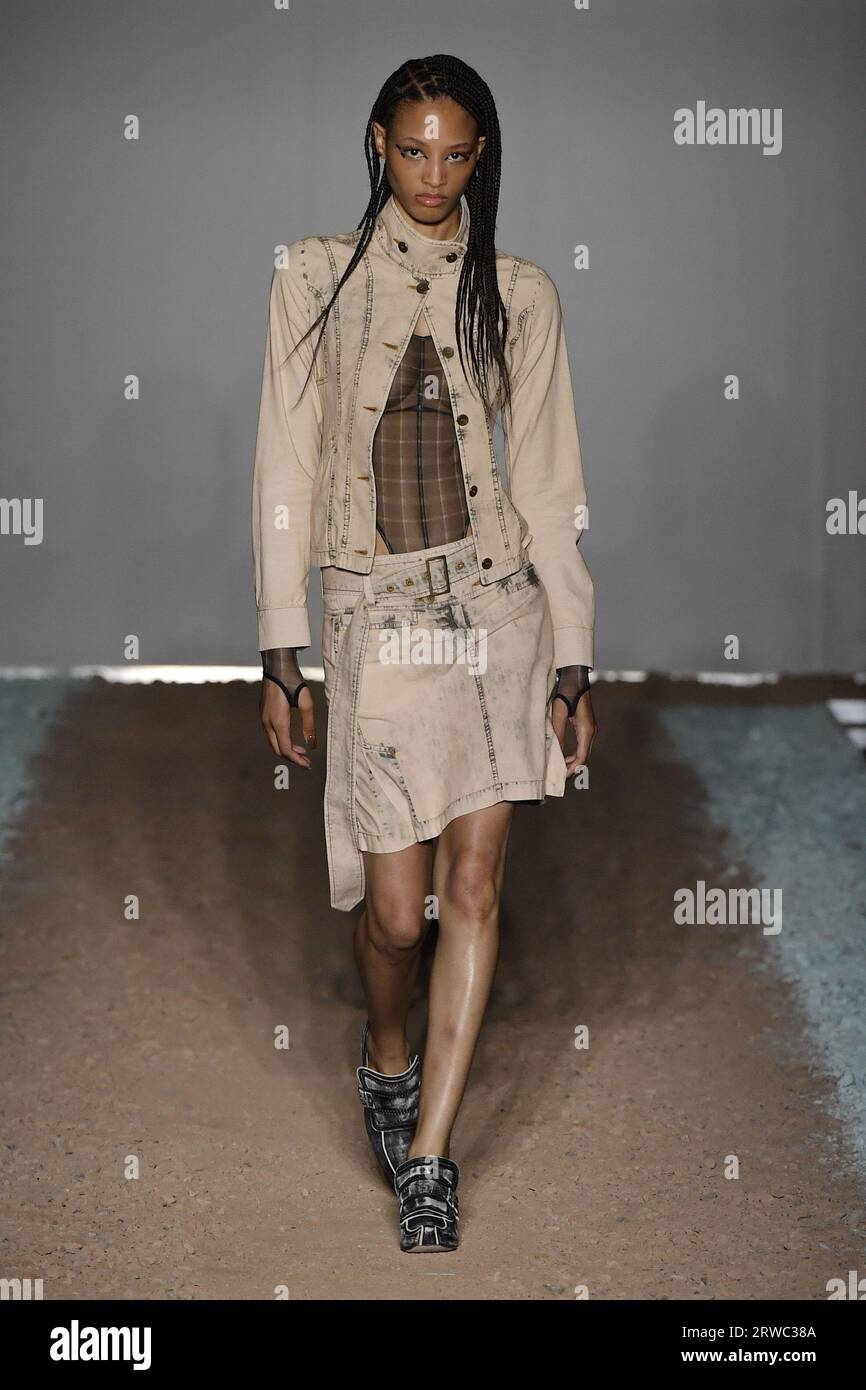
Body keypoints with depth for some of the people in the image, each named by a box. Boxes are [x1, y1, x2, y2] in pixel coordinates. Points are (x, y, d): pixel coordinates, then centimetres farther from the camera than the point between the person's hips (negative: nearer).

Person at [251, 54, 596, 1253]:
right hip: (375, 618, -1)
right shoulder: (315, 282, 4)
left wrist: (573, 659, 2)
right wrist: (282, 653, 0)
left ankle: (427, 1160, 5)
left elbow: (547, 484, 6)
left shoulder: (519, 295, 6)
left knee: (473, 887, -5)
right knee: (398, 909, -1)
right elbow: (286, 471, 4)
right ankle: (386, 1054, 34)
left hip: (497, 610, 1)